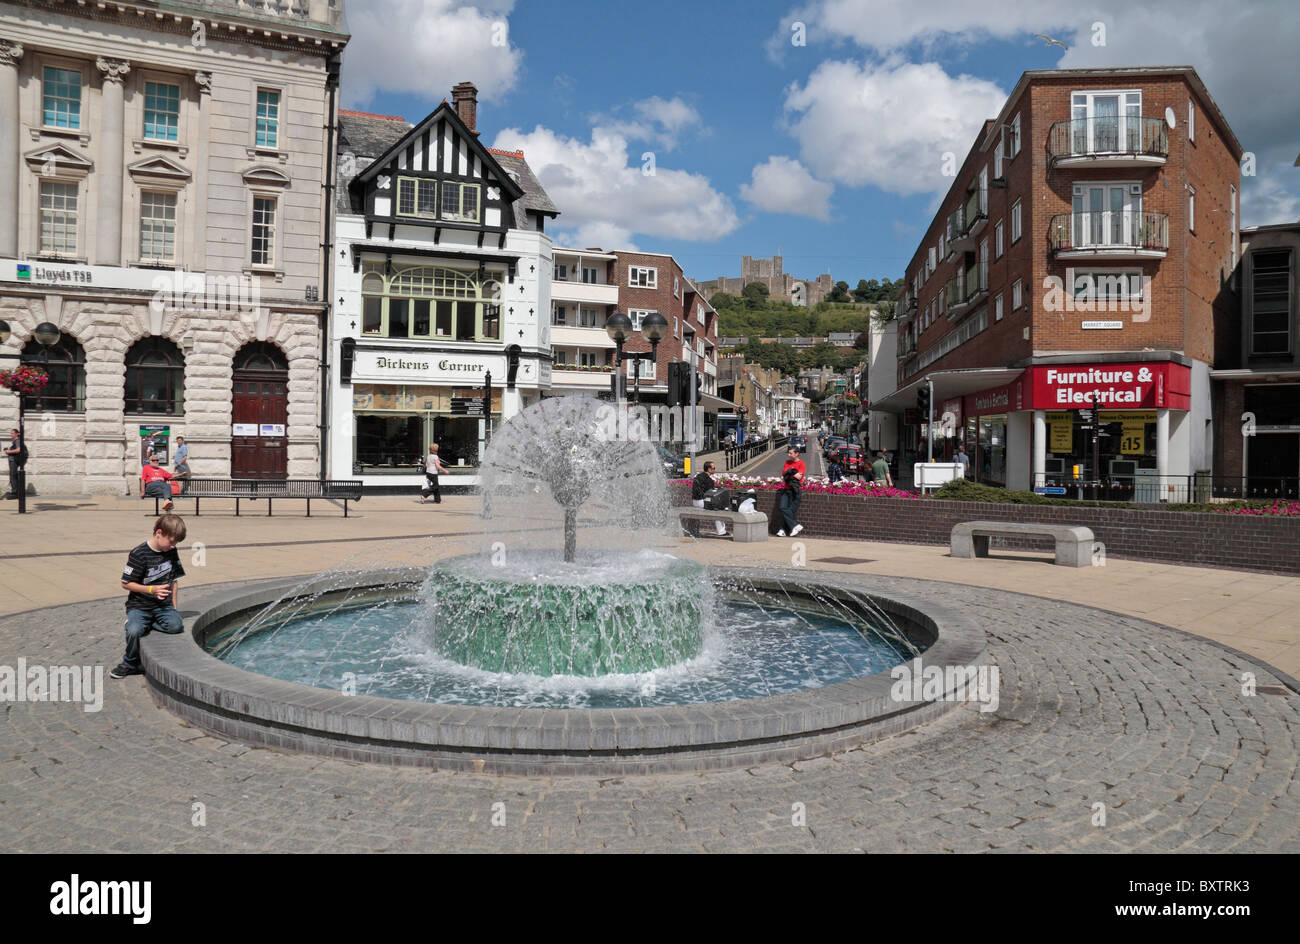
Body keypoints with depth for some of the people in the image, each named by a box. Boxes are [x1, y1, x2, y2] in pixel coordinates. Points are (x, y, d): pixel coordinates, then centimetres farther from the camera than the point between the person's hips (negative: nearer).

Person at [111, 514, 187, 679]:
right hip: (139, 605, -4)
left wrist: (174, 608, 9)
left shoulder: (171, 552, 6)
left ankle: (144, 626, 1)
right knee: (134, 631, -30)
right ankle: (130, 664, -2)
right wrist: (152, 590, -19)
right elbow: (126, 584, -9)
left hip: (163, 605, 4)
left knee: (176, 625, -26)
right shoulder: (139, 554, -12)